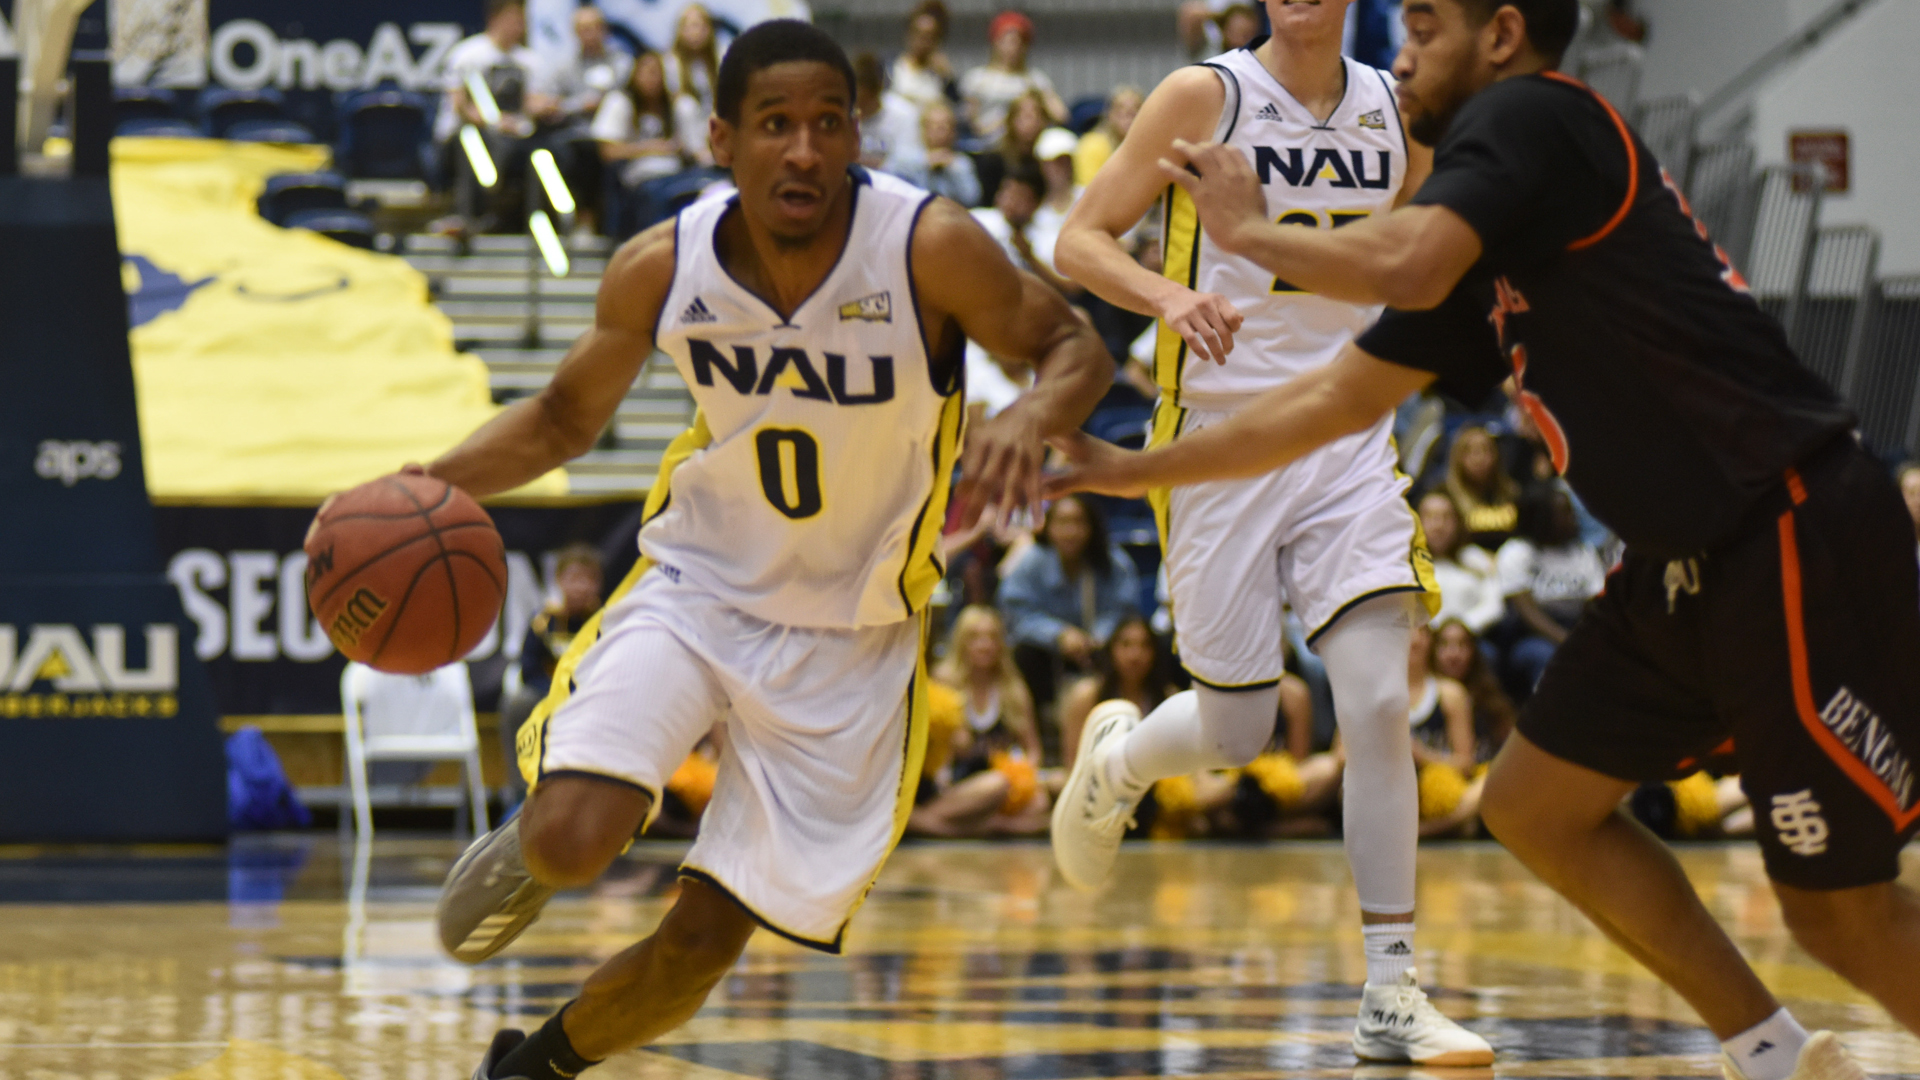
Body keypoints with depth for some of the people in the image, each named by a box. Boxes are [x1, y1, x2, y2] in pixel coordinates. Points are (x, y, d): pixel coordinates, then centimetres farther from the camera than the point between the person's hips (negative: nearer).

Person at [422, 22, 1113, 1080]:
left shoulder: (931, 248, -21)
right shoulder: (659, 269, -12)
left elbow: (1072, 345, -6)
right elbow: (565, 417, 5)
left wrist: (1029, 418, -30)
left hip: (849, 636, -1)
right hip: (696, 584, 1)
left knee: (703, 939, 1)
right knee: (574, 842, -24)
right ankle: (530, 844, 15)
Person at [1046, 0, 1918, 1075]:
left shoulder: (1528, 116, -10)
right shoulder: (1490, 247, 17)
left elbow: (1404, 268, -27)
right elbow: (1337, 400, 24)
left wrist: (1247, 230, -9)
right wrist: (1131, 471, 26)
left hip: (1800, 542, -10)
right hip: (1696, 561, 10)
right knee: (1537, 805, 13)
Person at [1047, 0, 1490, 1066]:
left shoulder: (1396, 111, 6)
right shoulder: (1205, 96, -7)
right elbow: (1079, 239, -8)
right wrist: (1167, 294, -27)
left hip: (1348, 444, 3)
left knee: (1377, 704, -11)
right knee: (1233, 732, 2)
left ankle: (1391, 996, -7)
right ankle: (1116, 758, 39)